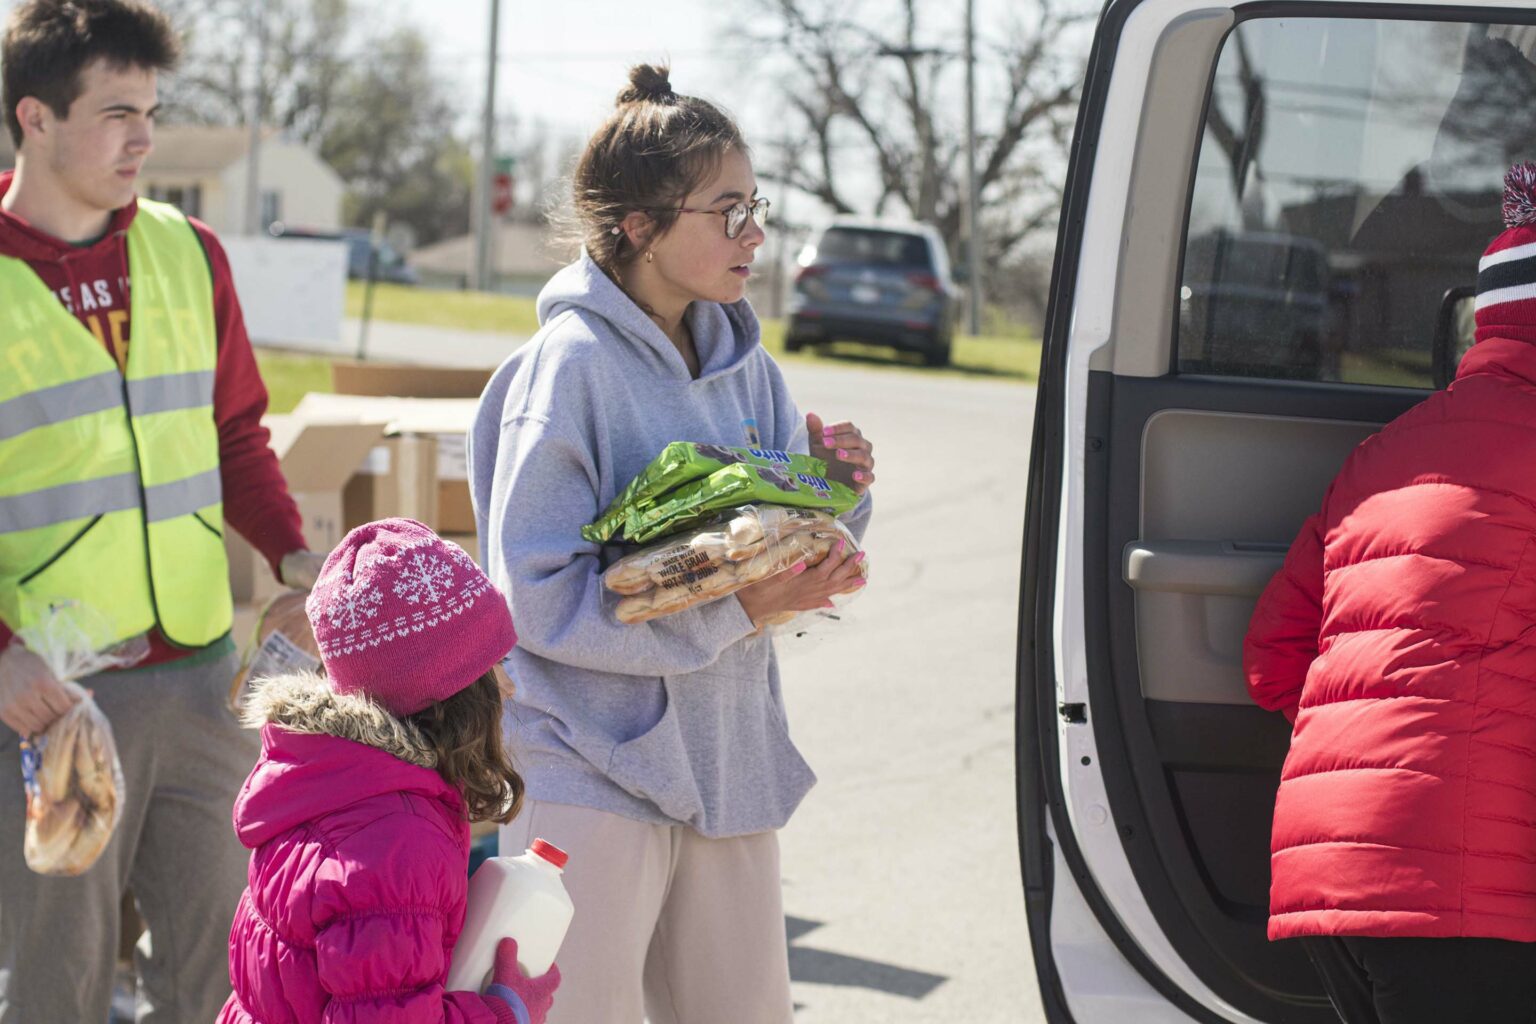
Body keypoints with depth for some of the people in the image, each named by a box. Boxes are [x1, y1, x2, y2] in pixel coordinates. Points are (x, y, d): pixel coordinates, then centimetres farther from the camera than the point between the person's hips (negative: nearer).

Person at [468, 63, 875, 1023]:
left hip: (730, 760, 7)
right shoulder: (570, 365, -13)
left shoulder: (743, 361, 7)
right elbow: (540, 595, -20)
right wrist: (732, 609, -23)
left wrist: (838, 493, -7)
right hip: (594, 773, -7)